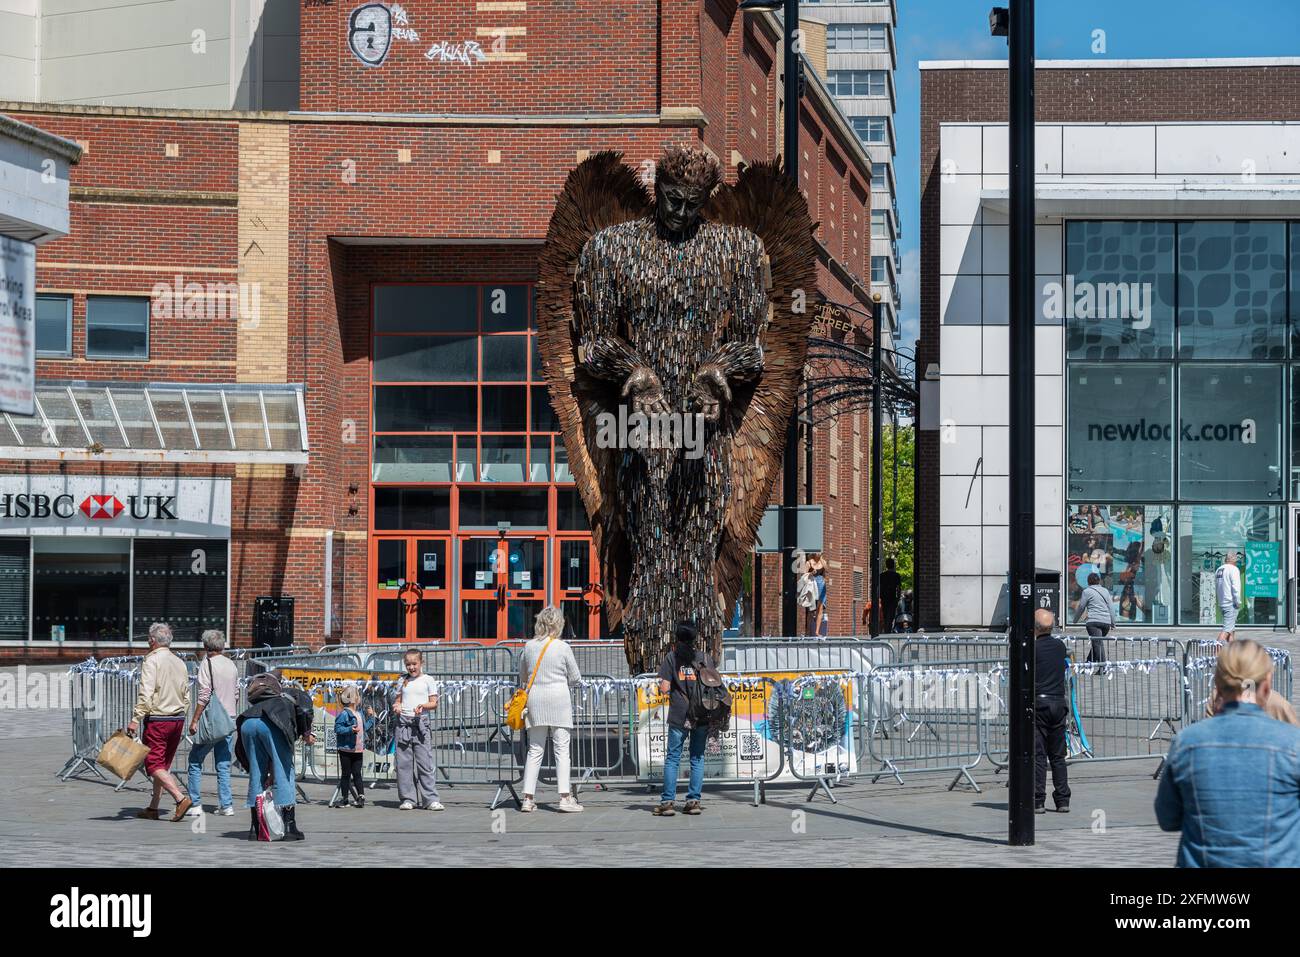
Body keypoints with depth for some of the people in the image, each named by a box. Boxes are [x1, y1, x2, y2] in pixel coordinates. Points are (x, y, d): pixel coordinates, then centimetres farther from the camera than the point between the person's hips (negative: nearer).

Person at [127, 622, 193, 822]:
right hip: (178, 719, 7)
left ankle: (181, 798, -19)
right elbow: (186, 696, 14)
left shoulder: (152, 660, -10)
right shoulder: (179, 662, 11)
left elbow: (146, 693, -19)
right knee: (164, 765, 13)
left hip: (157, 719, -7)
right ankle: (153, 808, 18)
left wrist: (135, 719, -18)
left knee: (154, 764, -5)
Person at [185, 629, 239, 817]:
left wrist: (195, 720, -12)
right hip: (230, 719, 6)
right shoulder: (232, 665, 11)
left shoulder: (207, 664, -8)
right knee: (223, 765, 9)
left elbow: (204, 695, -14)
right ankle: (226, 805, 4)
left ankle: (195, 804, 2)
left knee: (195, 760, 5)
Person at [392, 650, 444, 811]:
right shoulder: (403, 682, 15)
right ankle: (407, 798, 7)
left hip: (421, 721, -3)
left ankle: (430, 799, -6)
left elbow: (434, 704, 1)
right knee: (403, 762, 1)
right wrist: (396, 706, -3)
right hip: (403, 722, 3)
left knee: (425, 761, -7)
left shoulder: (428, 680, 5)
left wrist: (423, 705, -18)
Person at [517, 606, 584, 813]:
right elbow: (575, 678, 2)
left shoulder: (529, 646, 3)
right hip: (558, 699, -3)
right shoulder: (563, 647, -6)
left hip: (535, 699, 3)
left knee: (535, 750, 8)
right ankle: (565, 797, -4)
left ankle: (528, 798, 6)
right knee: (562, 749, 0)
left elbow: (522, 677, 14)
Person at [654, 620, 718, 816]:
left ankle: (667, 802, -2)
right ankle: (693, 800, 4)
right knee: (697, 758, 8)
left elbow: (664, 688, -7)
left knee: (672, 758, 3)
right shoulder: (705, 657, 4)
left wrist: (663, 689, 15)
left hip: (679, 716, -1)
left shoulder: (671, 657, 0)